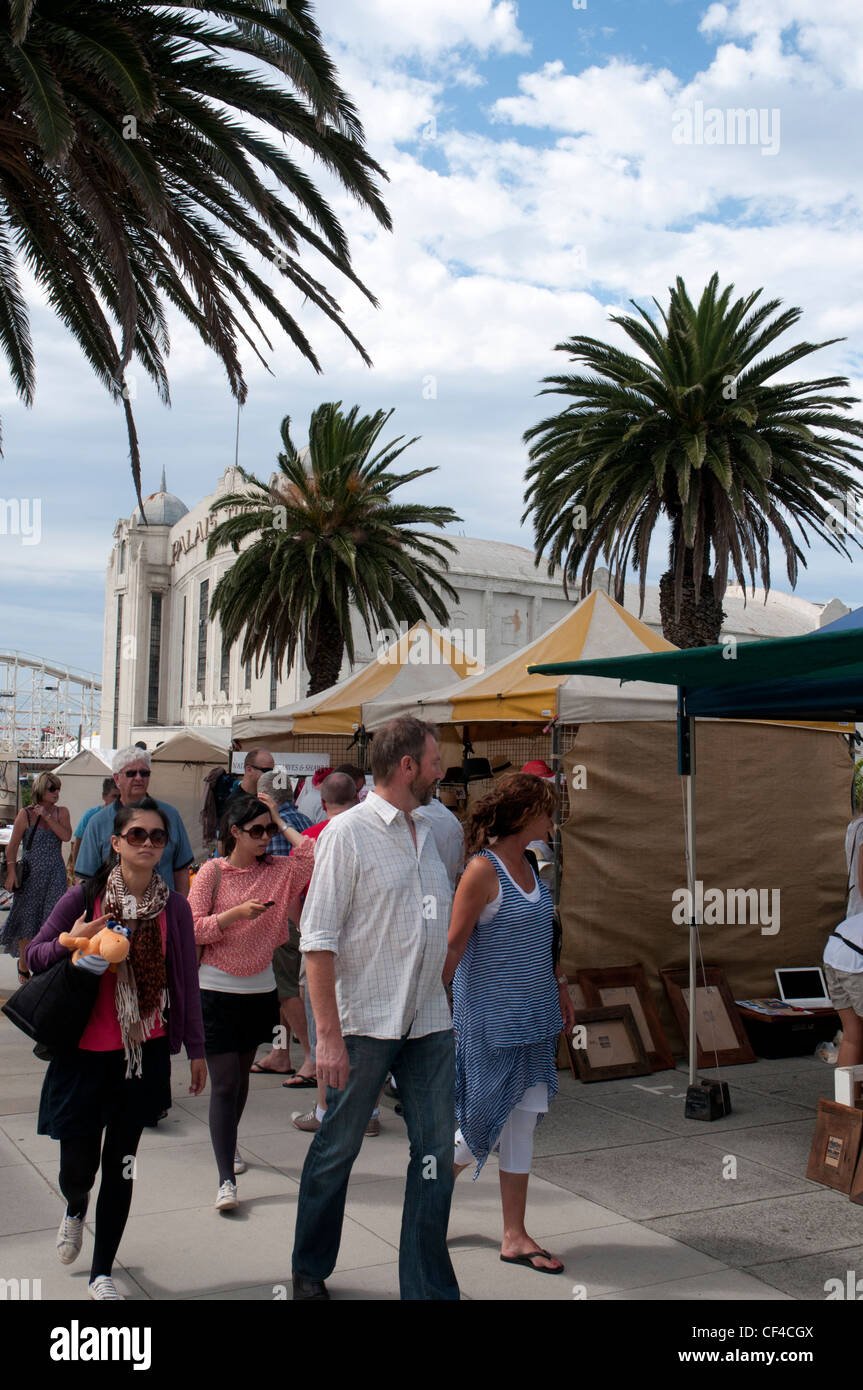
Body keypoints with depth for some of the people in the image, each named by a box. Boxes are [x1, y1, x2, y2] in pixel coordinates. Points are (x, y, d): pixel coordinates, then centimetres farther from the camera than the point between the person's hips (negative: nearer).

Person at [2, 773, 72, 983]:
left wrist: (47, 817, -14)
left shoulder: (61, 812, 6)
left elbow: (66, 836, -10)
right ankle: (23, 967, 23)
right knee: (27, 919, 7)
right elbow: (13, 845, -2)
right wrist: (11, 872, -10)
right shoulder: (26, 814, -2)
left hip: (55, 874, 2)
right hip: (31, 874, -1)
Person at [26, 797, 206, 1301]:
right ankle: (76, 1208, 42)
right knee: (78, 1167, 4)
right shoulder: (83, 898, -7)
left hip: (145, 1054, 1)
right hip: (84, 1052, -1)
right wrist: (70, 943, -20)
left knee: (120, 1166, 8)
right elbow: (35, 955, 2)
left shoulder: (174, 907, -2)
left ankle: (103, 1273, 26)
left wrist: (196, 1049, 8)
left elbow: (186, 981, 5)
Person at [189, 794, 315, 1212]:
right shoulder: (212, 872, -6)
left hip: (260, 989, 4)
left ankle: (229, 1142, 43)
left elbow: (315, 856, -14)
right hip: (217, 990, -4)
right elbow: (192, 930, -10)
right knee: (225, 1082, -7)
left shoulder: (277, 870, 3)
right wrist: (237, 913, -22)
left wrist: (282, 824, -6)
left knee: (241, 1074, 19)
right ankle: (226, 1179, -6)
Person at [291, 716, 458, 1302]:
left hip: (430, 1023, 6)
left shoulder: (426, 833, 13)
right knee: (337, 1150, 8)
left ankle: (430, 1288, 17)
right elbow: (319, 940, -12)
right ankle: (310, 1272, 29)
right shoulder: (348, 832, -8)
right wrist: (329, 1035, -17)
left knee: (435, 1154, 5)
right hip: (365, 1022, -6)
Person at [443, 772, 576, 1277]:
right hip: (491, 1019, -7)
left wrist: (559, 988, 20)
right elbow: (453, 946, -16)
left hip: (532, 1016, 7)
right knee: (486, 1121, 2)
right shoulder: (483, 870, -15)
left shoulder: (528, 865, 9)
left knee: (524, 1120, 9)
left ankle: (515, 1236, 18)